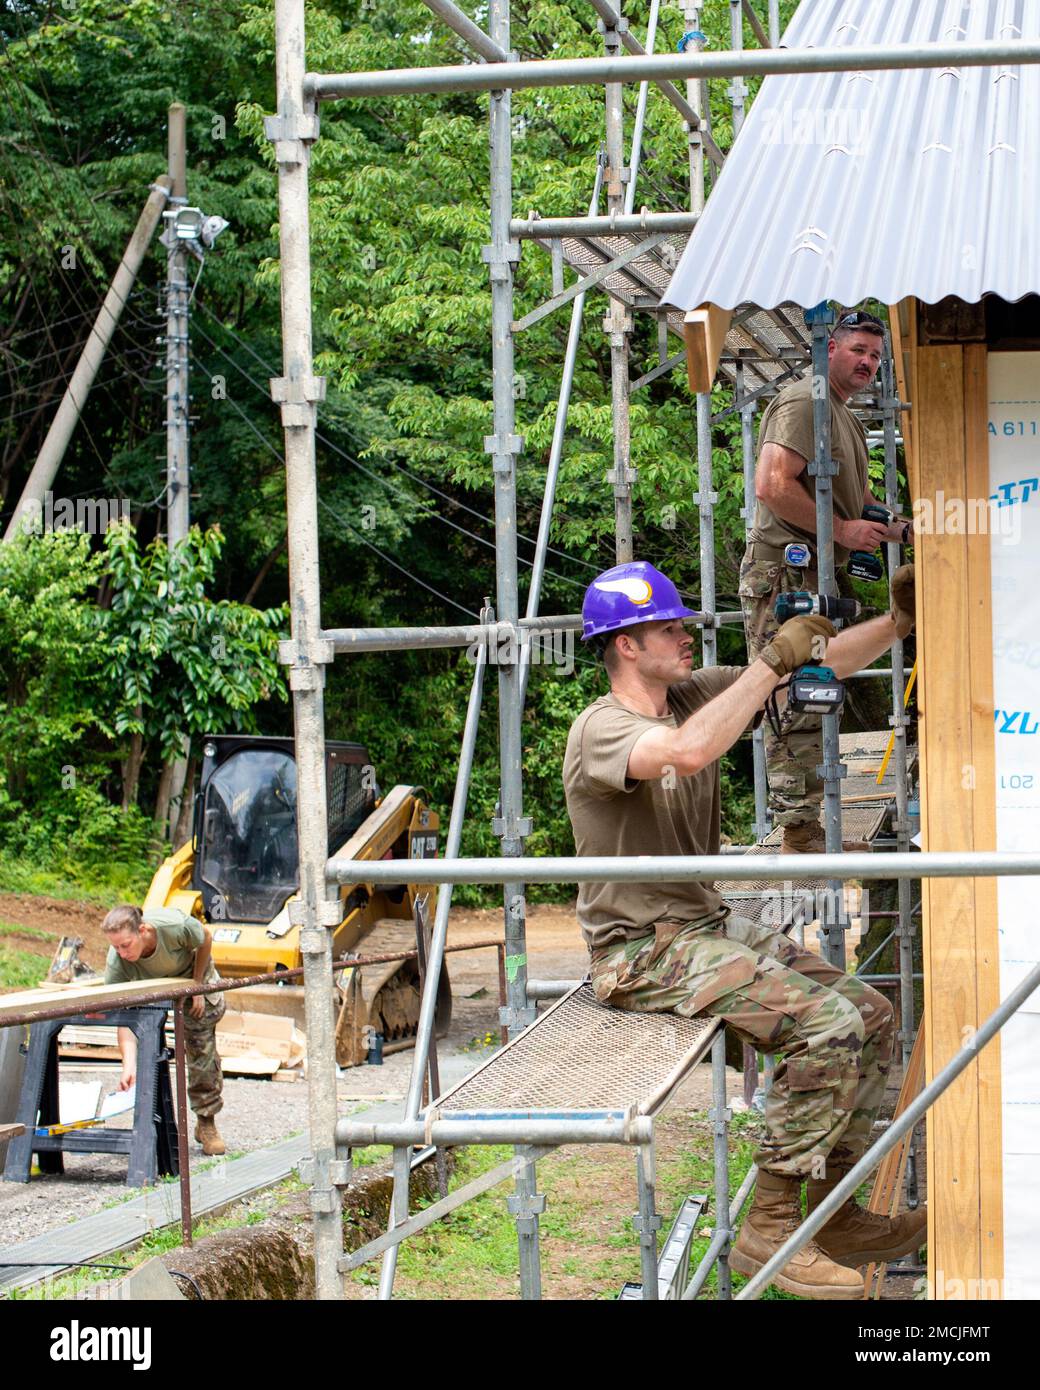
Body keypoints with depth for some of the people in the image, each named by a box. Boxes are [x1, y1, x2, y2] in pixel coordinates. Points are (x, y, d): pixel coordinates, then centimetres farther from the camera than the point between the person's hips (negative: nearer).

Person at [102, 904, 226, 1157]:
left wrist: (197, 986, -13)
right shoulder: (116, 963, -38)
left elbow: (206, 938, -18)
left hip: (191, 972, -1)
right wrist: (129, 1064, -52)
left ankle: (206, 1123, 9)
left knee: (202, 1048, -2)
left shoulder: (175, 926, -43)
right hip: (151, 987, 1)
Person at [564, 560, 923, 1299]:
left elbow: (821, 665, 8)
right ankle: (770, 1229, -15)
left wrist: (899, 620, -7)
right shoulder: (601, 729, -16)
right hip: (644, 950, -9)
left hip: (709, 924, 9)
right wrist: (774, 661, -31)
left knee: (872, 1015, 1)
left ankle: (833, 1213, 9)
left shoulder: (693, 695, 7)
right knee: (829, 1024, -22)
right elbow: (689, 750, -38)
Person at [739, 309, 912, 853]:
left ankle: (810, 828, 21)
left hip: (815, 577, 11)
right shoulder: (803, 402, -11)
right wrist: (841, 530, -19)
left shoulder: (846, 418, 23)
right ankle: (799, 837, -11)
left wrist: (904, 529, 19)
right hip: (784, 573, -11)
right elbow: (773, 485, -23)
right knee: (795, 707, -11)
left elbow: (859, 501, 36)